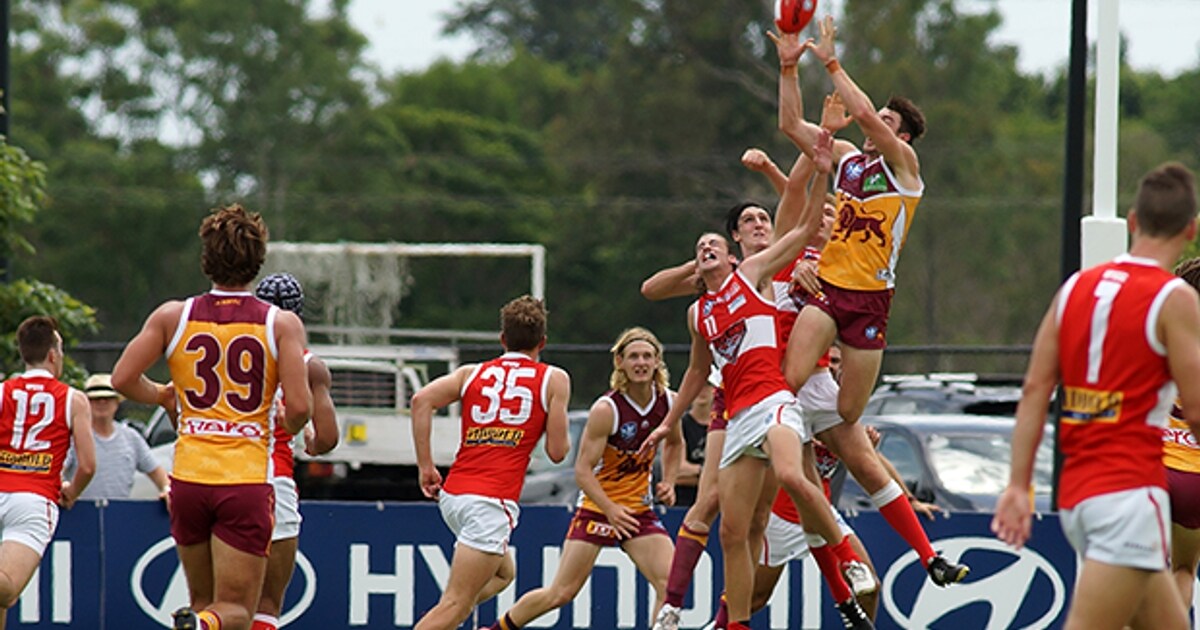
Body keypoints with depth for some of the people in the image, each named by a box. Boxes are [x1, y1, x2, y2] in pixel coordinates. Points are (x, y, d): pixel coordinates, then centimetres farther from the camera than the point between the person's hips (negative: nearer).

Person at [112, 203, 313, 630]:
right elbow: (299, 406, -9)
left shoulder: (172, 317, 3)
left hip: (188, 478, 3)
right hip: (247, 481, -3)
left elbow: (122, 379, 0)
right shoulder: (281, 324, -2)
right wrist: (289, 426, 14)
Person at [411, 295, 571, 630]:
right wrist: (565, 440, 24)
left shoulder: (472, 373, 15)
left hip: (451, 493, 6)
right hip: (491, 502, -6)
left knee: (503, 572, 28)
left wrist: (425, 465, 2)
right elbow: (557, 451, 1)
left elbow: (422, 400, -1)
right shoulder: (553, 379, 6)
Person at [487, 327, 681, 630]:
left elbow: (674, 443, 20)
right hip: (597, 506, -4)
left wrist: (668, 483, 5)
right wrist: (611, 510, -27)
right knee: (560, 593, -2)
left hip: (640, 510, 4)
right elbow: (582, 470, -17)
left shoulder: (668, 402, -3)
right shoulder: (606, 409, -19)